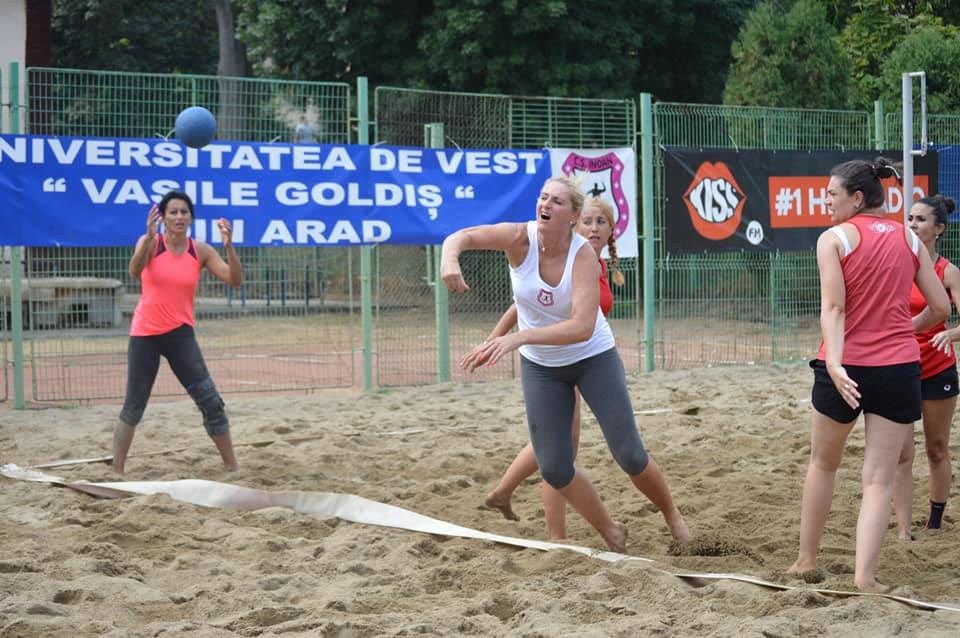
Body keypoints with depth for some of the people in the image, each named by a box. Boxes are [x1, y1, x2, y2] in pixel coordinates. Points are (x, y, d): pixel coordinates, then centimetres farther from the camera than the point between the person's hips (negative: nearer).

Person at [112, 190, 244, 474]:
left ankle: (232, 467, 5)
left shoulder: (200, 251, -2)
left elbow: (235, 279, -12)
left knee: (211, 402, -4)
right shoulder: (151, 243, -8)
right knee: (133, 407, 3)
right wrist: (149, 237, -45)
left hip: (180, 334, 2)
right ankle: (116, 471, 12)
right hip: (145, 334, -1)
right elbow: (134, 272, -29)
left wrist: (229, 246, -28)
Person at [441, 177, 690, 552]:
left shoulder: (584, 256, -27)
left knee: (630, 456, -1)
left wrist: (521, 337, -53)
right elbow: (463, 236, -34)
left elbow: (582, 327, -40)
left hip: (594, 357, -3)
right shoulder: (521, 238, -20)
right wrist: (450, 257, -59)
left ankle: (672, 517, 30)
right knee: (554, 470, -1)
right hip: (540, 366, 3)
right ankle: (612, 535, 24)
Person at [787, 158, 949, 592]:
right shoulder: (908, 239, 9)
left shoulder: (834, 238, -3)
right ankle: (864, 577, -7)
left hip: (846, 369, -2)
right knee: (879, 478, 3)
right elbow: (940, 307, 9)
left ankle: (806, 560, 27)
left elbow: (834, 307, -15)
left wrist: (834, 364, -25)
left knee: (823, 463, 19)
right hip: (900, 367, 2)